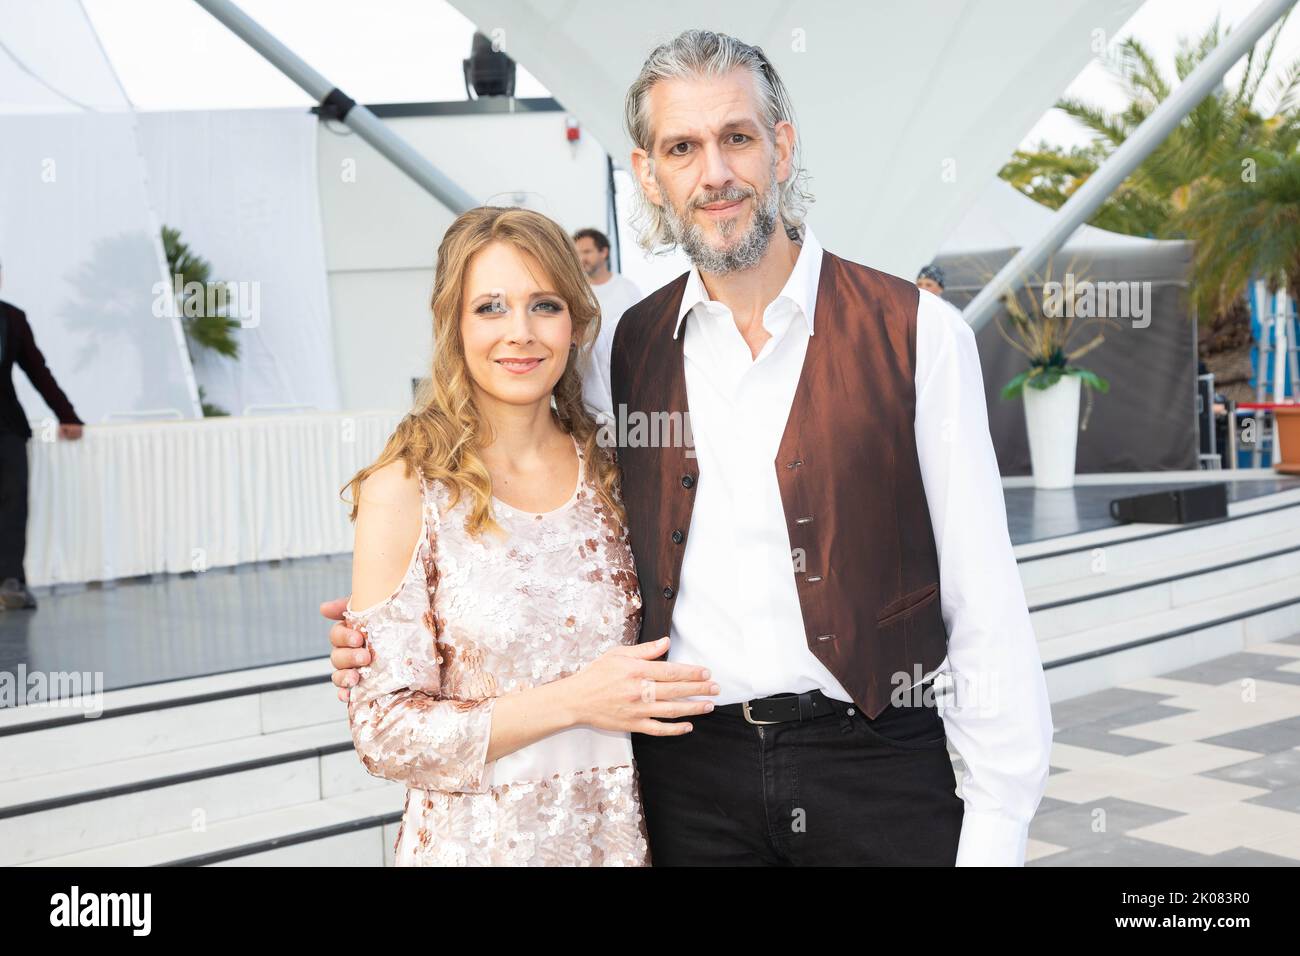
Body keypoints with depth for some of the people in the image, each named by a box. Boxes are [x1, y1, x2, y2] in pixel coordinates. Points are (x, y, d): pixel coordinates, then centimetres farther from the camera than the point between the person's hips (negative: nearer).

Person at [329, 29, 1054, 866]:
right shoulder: (629, 348, 4)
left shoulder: (915, 334, -6)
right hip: (689, 769, 3)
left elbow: (984, 604, -5)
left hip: (875, 765, -2)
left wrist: (997, 825, -8)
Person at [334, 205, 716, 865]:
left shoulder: (606, 475, 1)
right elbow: (383, 731, -13)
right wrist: (572, 701, -19)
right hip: (473, 840, -4)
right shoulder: (402, 491, -12)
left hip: (614, 831, 4)